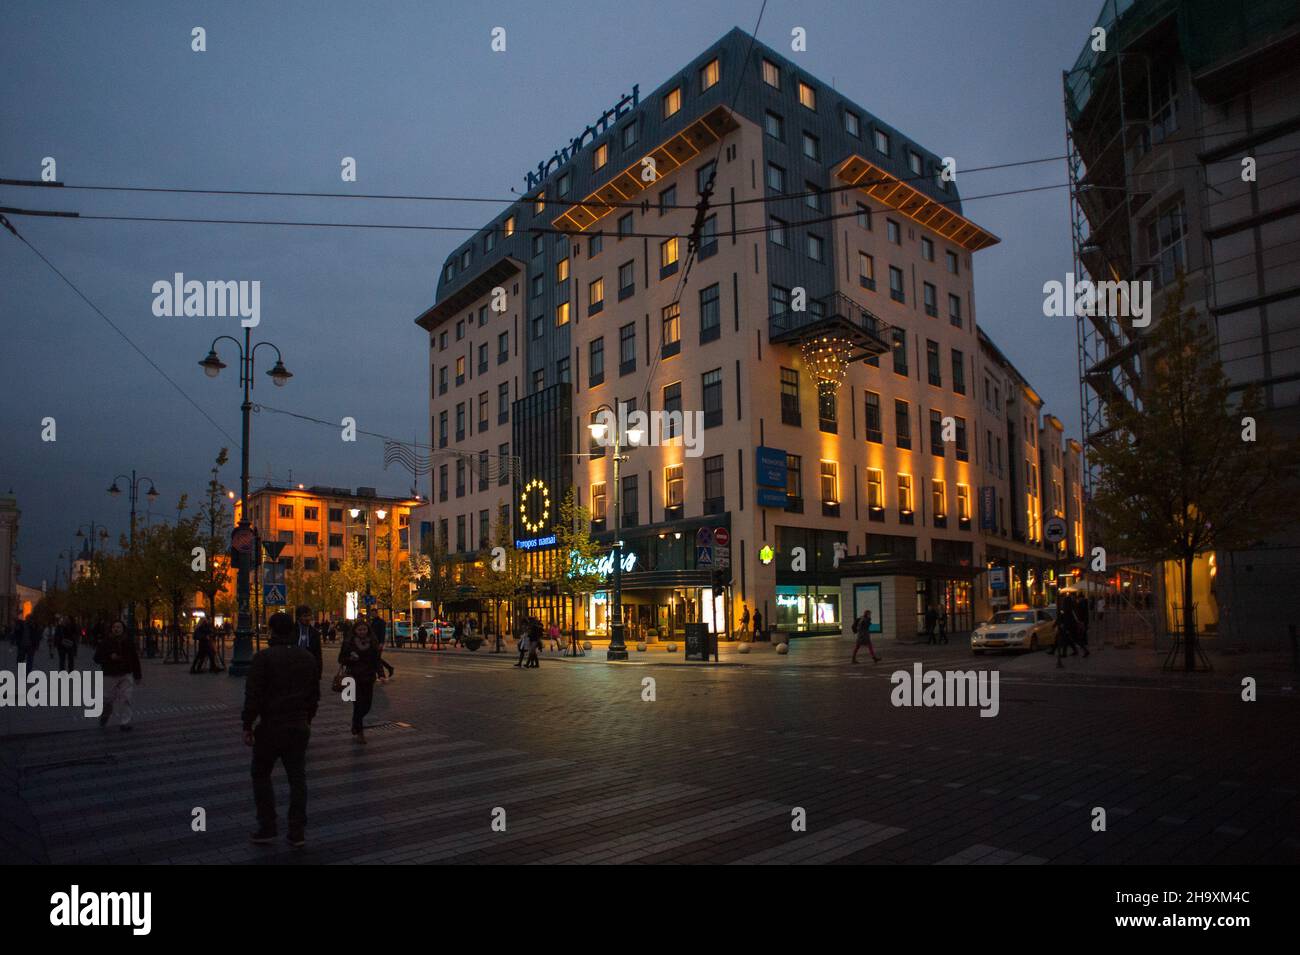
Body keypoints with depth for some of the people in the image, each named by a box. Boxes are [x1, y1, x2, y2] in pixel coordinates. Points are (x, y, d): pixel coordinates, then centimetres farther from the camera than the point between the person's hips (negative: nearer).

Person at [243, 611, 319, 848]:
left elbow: (253, 695, -14)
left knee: (261, 775, 14)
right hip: (299, 727, 4)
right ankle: (297, 832, 11)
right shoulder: (307, 657, 5)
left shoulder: (263, 657, -12)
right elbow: (315, 693, 13)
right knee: (297, 778, 8)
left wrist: (247, 726, -6)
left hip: (271, 726, -4)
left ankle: (267, 827, 14)